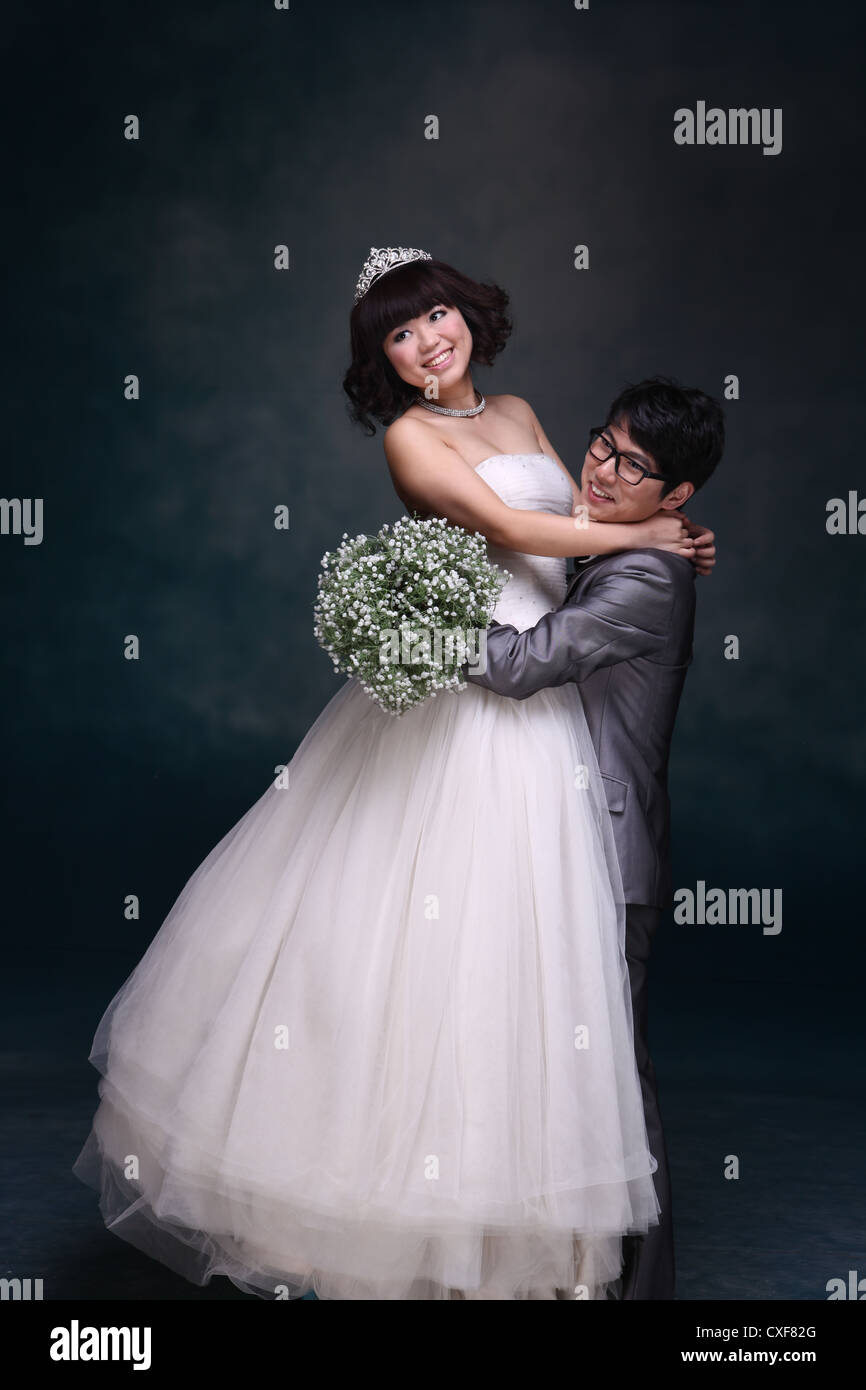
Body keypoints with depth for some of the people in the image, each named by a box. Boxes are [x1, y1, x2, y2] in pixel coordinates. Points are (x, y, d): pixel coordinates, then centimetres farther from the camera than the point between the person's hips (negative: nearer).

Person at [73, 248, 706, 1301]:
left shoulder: (519, 413, 17)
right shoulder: (411, 435, -5)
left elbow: (581, 512, 20)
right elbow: (507, 525, -14)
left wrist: (670, 537, 2)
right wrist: (640, 535, -6)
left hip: (532, 705, 6)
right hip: (453, 693, -6)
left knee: (502, 932, 9)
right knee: (397, 907, -3)